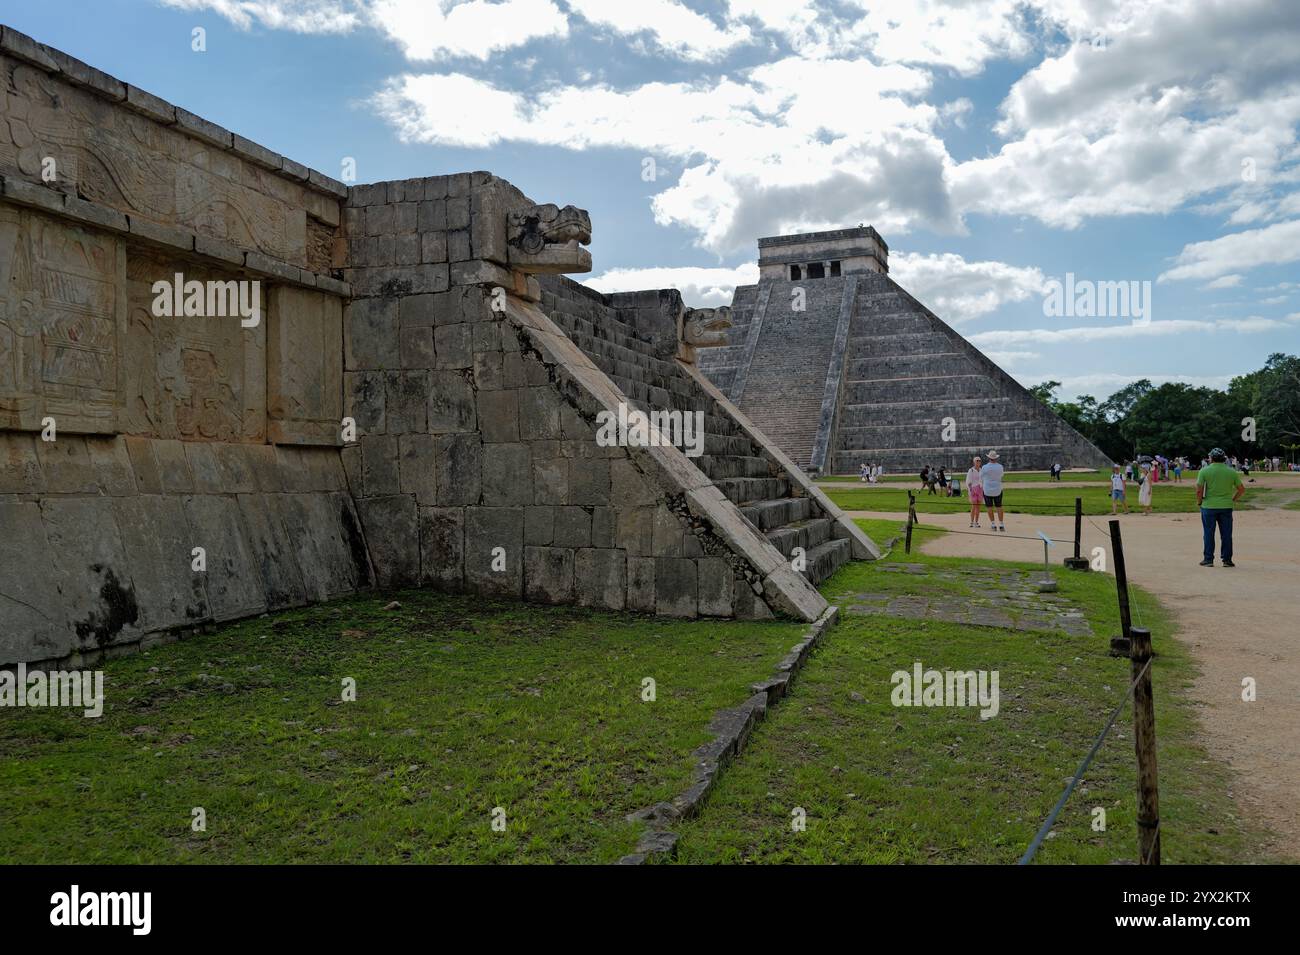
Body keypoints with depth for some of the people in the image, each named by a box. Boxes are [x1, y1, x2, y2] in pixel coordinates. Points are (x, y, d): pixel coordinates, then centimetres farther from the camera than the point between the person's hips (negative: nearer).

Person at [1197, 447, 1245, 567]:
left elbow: (1199, 490, -11)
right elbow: (1242, 489, 5)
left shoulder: (1204, 471, -7)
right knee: (1226, 534, 8)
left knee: (1208, 534, 5)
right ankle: (1227, 560, 11)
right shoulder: (1231, 472, 2)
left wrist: (1199, 502, 4)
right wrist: (1233, 500, 16)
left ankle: (1208, 559, 7)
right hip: (1226, 507, 2)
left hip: (1208, 506, -2)